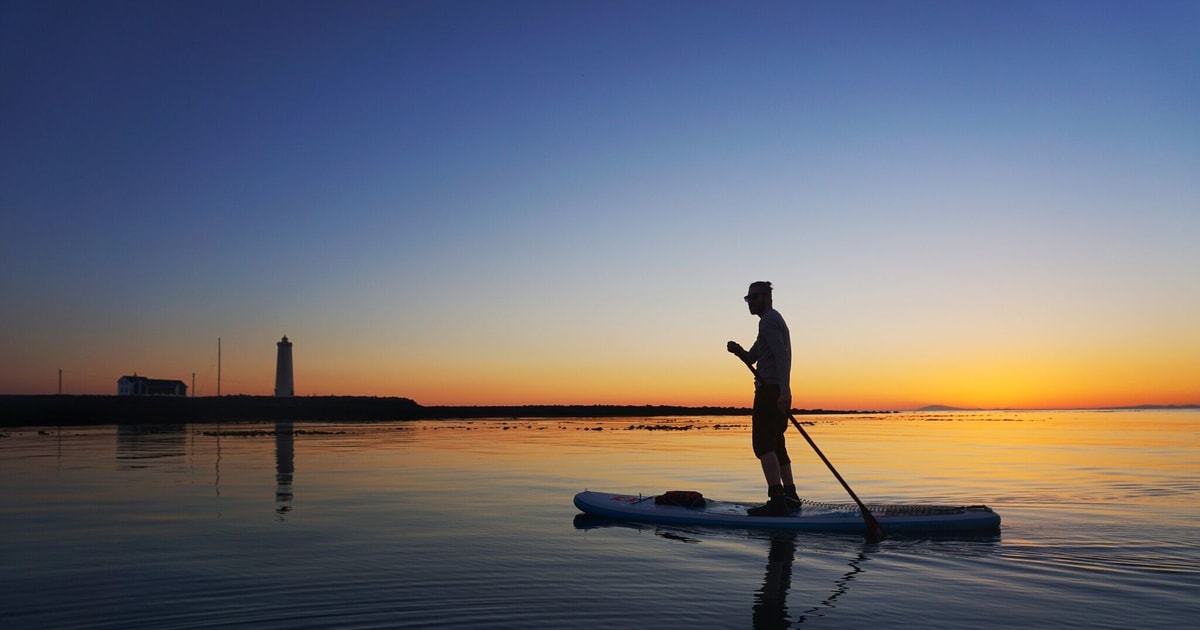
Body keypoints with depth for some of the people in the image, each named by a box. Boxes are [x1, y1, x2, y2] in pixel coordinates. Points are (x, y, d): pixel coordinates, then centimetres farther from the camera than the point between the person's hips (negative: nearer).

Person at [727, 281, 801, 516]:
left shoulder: (769, 320, -8)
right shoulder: (774, 320, 25)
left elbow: (781, 355, -21)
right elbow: (752, 358, 23)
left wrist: (783, 391, -31)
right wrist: (737, 350, 1)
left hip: (771, 392, -11)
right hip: (777, 394, 11)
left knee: (763, 444, -15)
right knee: (775, 445, 15)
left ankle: (777, 500, -22)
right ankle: (790, 497, 19)